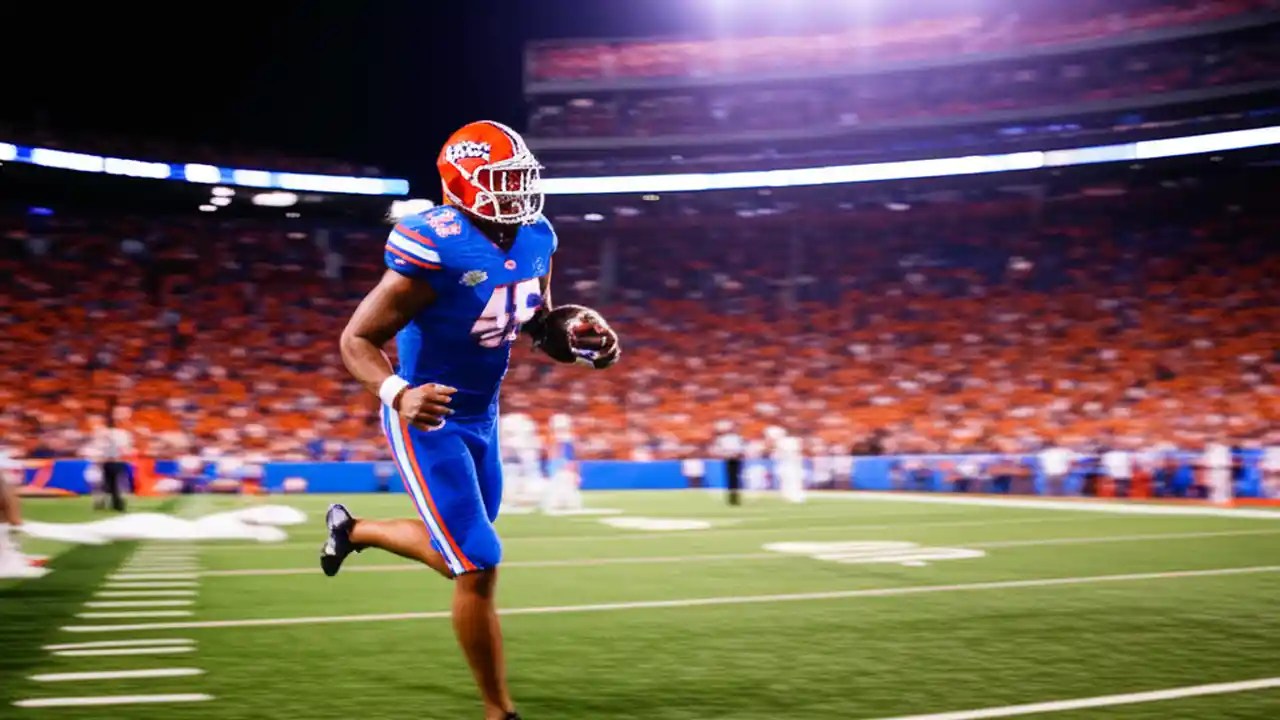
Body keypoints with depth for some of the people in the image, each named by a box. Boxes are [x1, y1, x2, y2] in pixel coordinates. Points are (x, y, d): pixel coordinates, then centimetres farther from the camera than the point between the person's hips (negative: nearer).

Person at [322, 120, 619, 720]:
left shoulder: (535, 241, -4)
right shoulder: (436, 251, -27)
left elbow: (539, 325, 12)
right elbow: (356, 340, -22)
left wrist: (580, 342, -9)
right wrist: (397, 394, -40)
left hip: (481, 418, 8)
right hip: (429, 422, -8)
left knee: (457, 551, 23)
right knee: (478, 568, -7)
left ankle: (352, 528, 49)